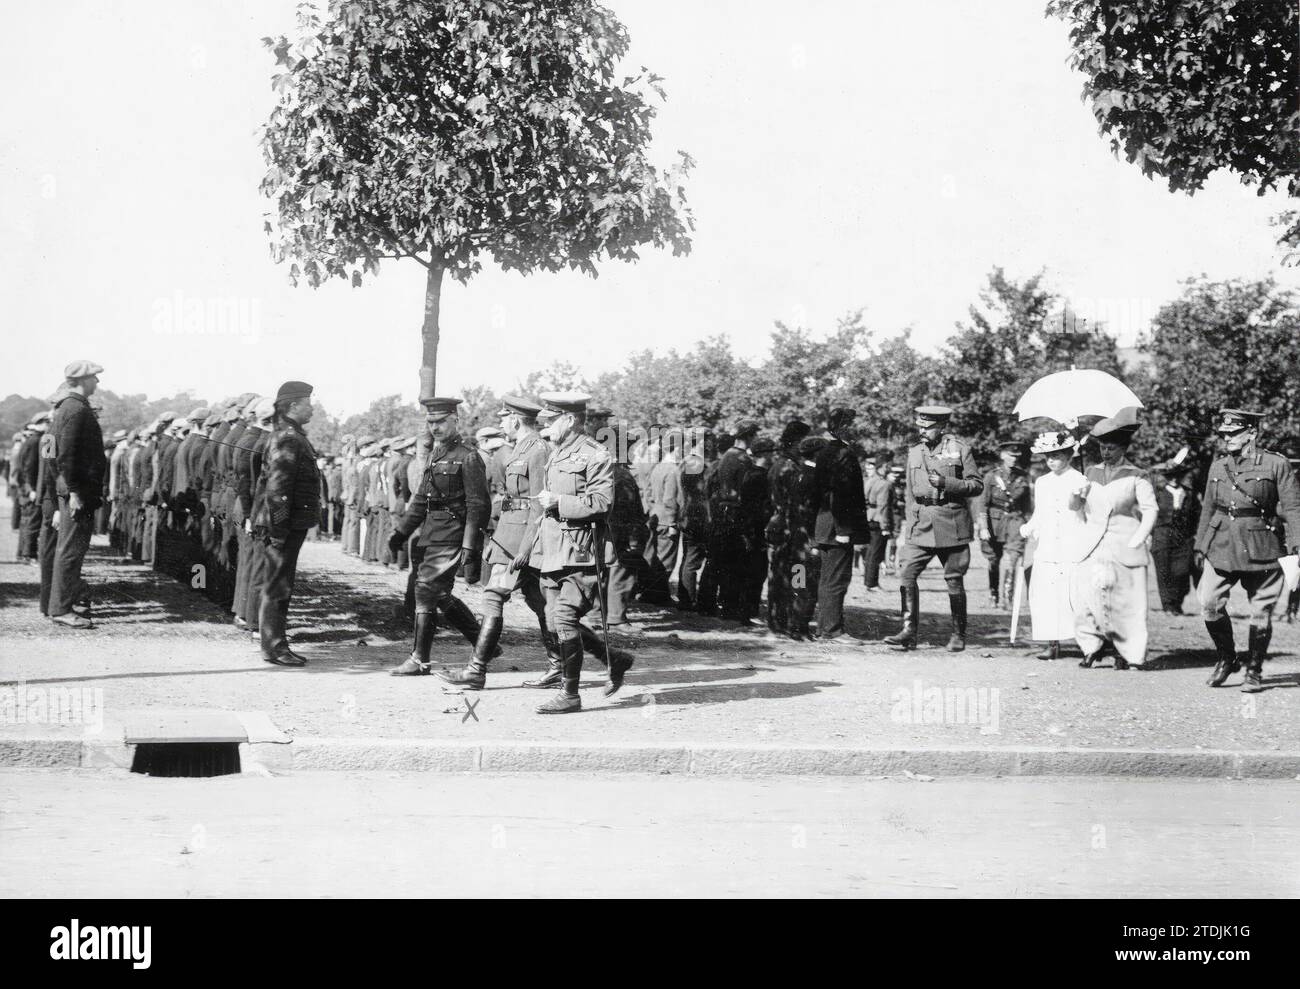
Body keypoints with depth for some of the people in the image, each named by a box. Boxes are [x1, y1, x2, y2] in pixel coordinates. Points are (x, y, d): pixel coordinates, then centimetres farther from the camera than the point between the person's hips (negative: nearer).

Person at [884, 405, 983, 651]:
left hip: (951, 523, -4)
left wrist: (946, 483, -16)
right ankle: (909, 632, -10)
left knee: (954, 580, 2)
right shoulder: (914, 453, 12)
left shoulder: (960, 448, -1)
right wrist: (909, 526, 15)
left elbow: (977, 485, -3)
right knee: (907, 573, -11)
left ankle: (958, 635, 15)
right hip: (921, 525, 4)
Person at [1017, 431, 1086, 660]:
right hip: (1045, 550, 4)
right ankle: (1052, 643, 0)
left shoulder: (1080, 482, 2)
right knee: (1045, 595, -4)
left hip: (1073, 549, -4)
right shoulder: (1041, 483, 16)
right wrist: (1026, 530, 3)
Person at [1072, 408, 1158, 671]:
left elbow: (1150, 512, -1)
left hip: (1124, 550, -3)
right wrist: (1078, 495, -7)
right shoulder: (1091, 473, 14)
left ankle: (1129, 654, 6)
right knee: (1085, 594, -11)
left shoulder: (1137, 477, 1)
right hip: (1093, 549, 3)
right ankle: (1092, 645, 3)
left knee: (1125, 601, -4)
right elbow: (1074, 506, 16)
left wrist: (1135, 542, -9)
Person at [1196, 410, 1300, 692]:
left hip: (1260, 549, -3)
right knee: (1210, 604, -9)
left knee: (1260, 612, 2)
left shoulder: (1276, 465, -3)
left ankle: (1254, 671, 18)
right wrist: (1200, 546, 18)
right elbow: (1208, 508, 19)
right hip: (1221, 547, 3)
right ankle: (1226, 658, 13)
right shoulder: (1217, 467, 11)